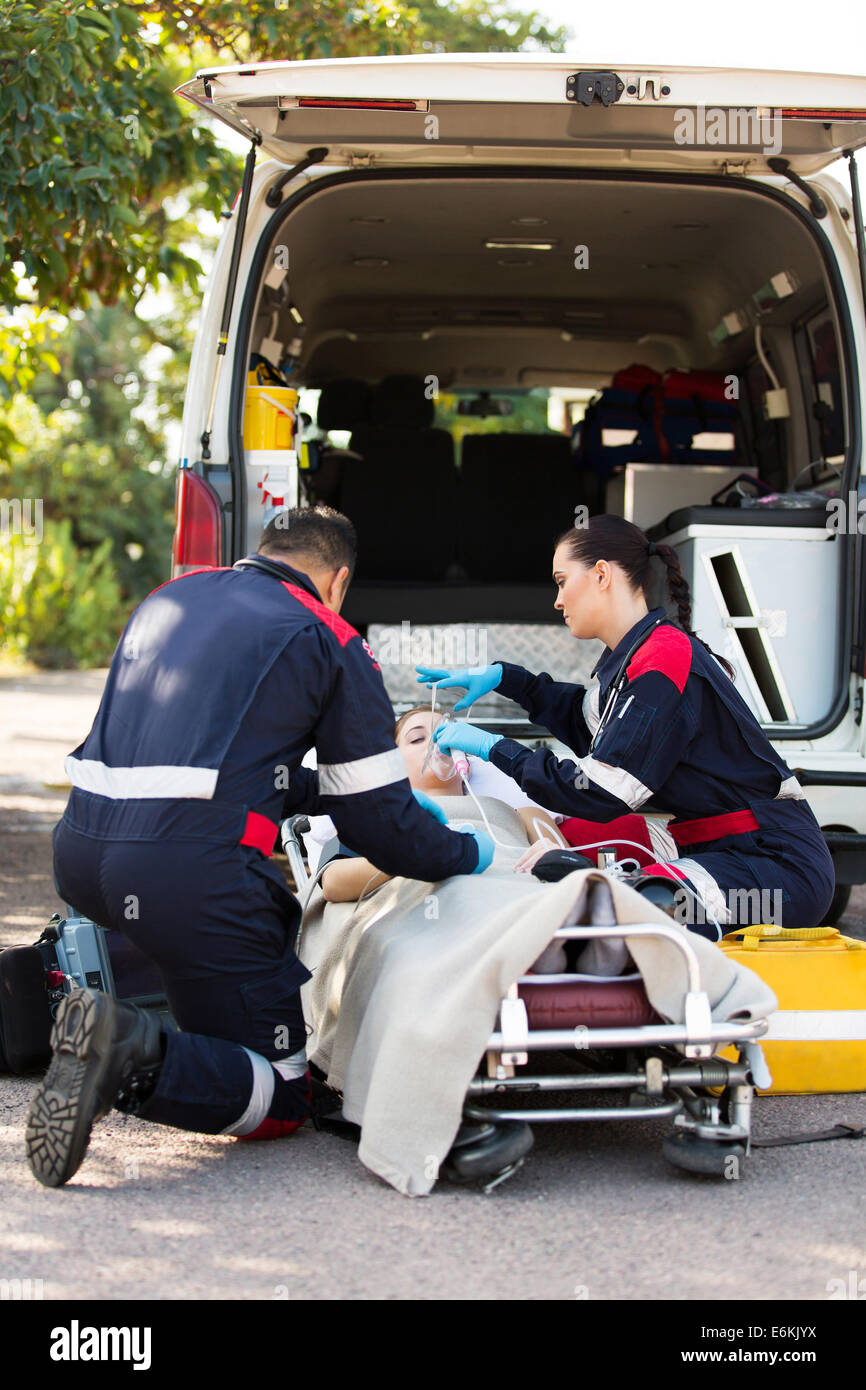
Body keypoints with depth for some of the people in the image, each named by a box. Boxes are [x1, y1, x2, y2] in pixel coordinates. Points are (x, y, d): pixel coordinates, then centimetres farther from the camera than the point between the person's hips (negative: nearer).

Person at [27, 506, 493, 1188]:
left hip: (78, 854, 7)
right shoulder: (331, 643, 6)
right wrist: (474, 855, 26)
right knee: (281, 1101, 5)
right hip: (193, 870, -7)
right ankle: (135, 1058, -22)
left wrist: (316, 786, 44)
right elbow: (379, 824, 8)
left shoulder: (172, 596, 24)